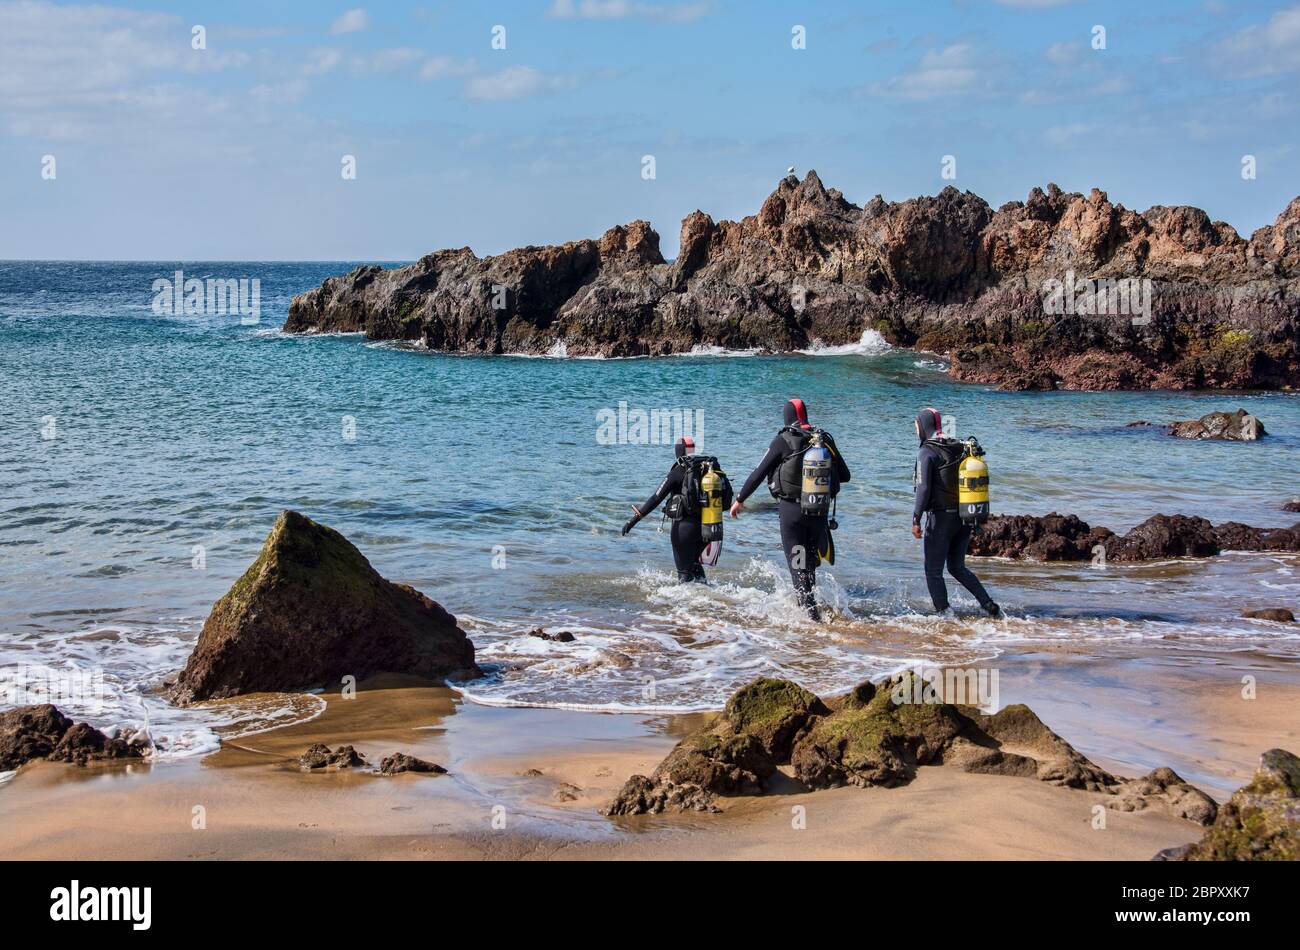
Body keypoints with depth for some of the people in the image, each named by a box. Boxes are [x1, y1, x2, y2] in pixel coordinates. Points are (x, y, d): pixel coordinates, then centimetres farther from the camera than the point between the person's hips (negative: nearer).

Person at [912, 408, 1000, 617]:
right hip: (965, 518, 7)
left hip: (940, 517, -7)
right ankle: (989, 605, 10)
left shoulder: (926, 452, -10)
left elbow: (924, 488, -19)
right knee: (957, 567, 20)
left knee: (933, 571, 5)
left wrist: (916, 520, -17)